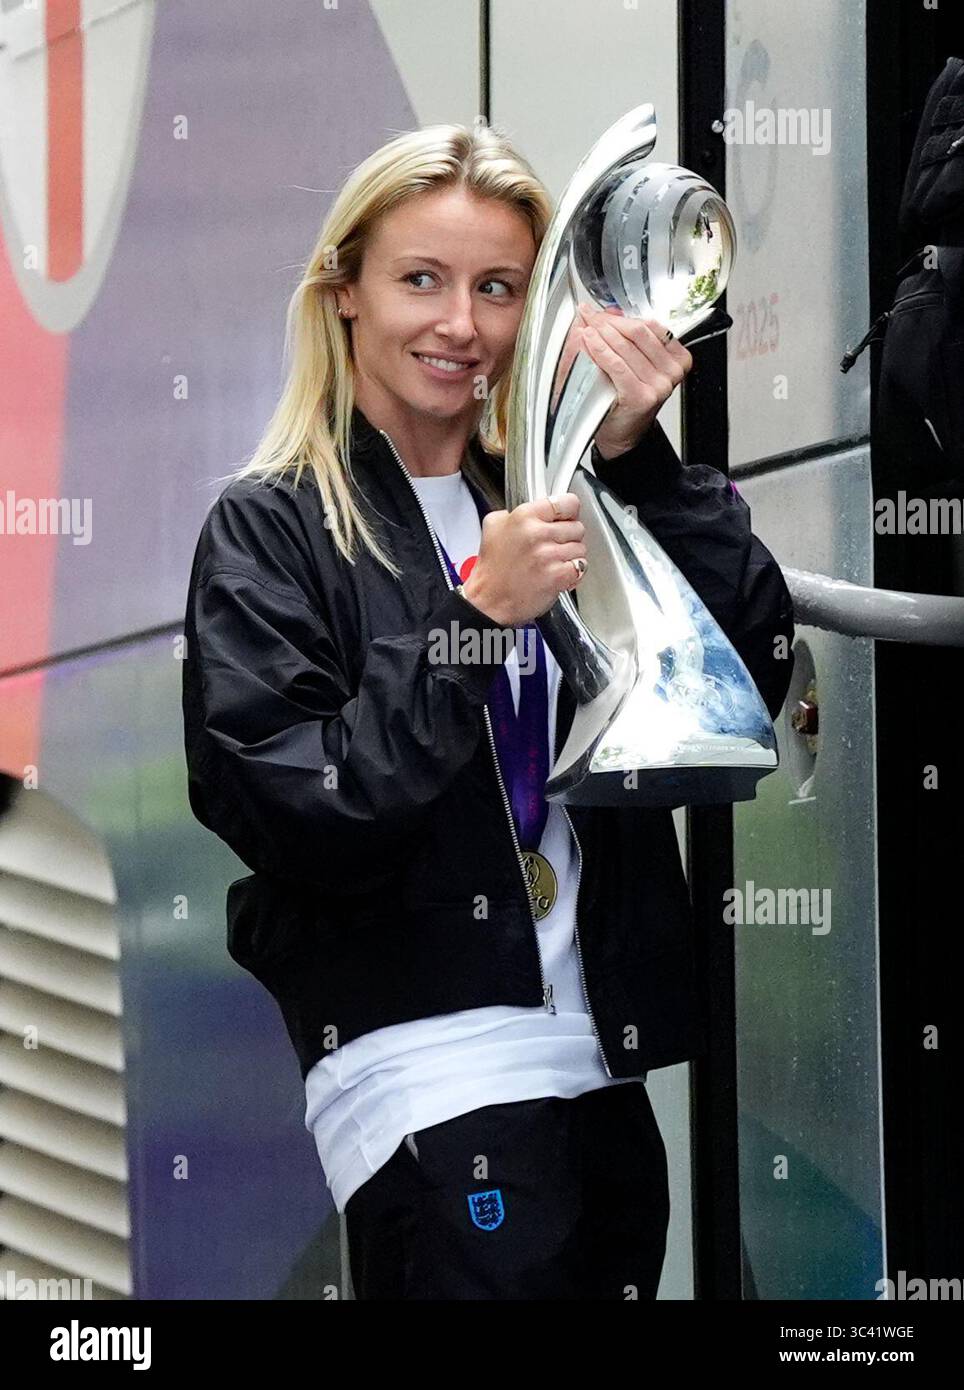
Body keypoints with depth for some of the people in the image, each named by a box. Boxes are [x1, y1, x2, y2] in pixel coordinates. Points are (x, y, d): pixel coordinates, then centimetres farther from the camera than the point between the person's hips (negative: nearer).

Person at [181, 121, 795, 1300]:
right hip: (429, 1072, -5)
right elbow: (288, 815, -12)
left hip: (606, 1071, 5)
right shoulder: (272, 531, -2)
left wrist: (641, 460, -8)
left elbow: (755, 669, 0)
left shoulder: (557, 500, 11)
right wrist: (472, 619, -18)